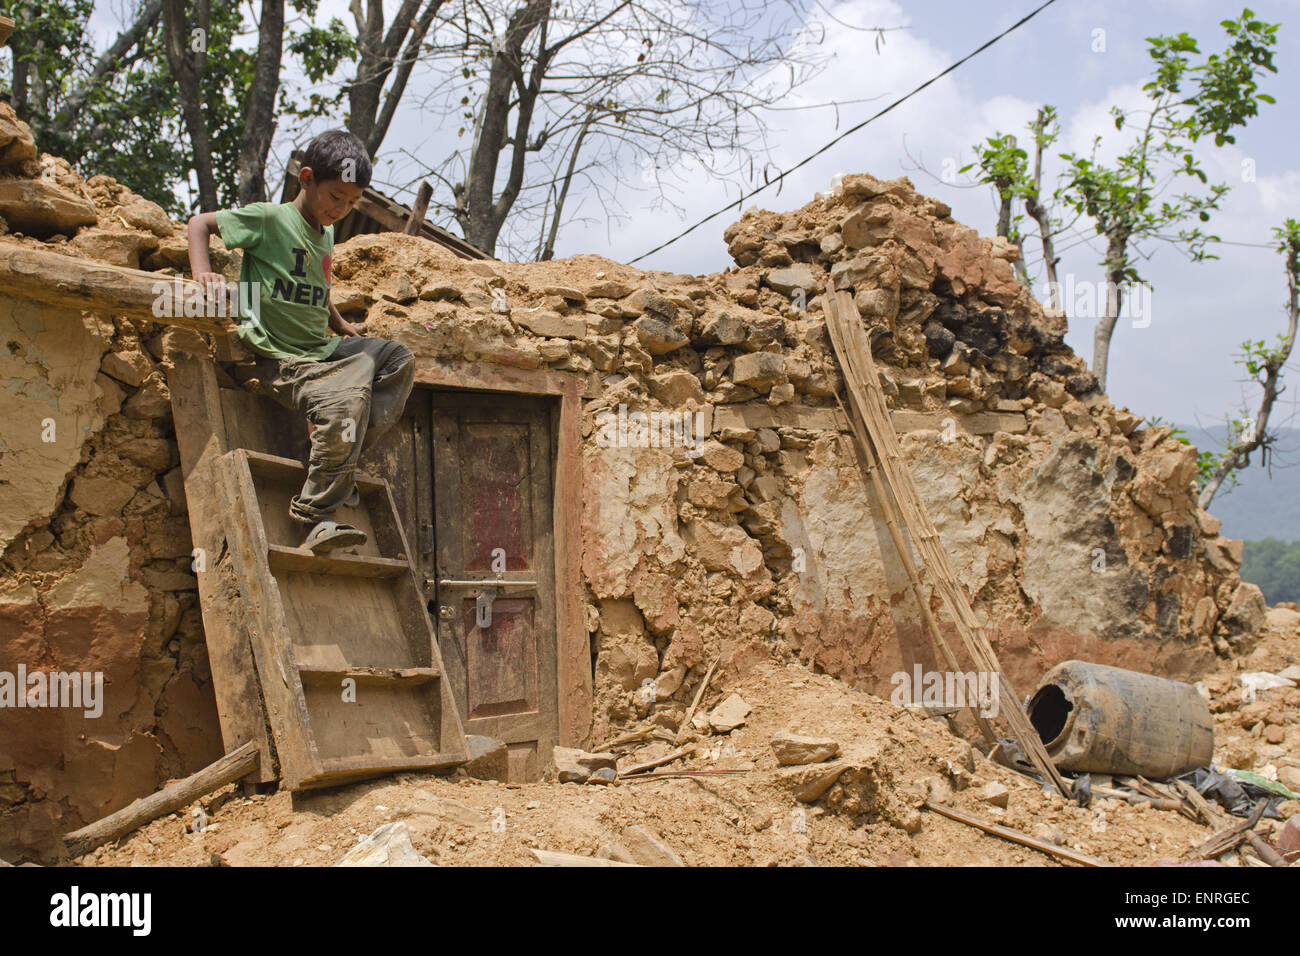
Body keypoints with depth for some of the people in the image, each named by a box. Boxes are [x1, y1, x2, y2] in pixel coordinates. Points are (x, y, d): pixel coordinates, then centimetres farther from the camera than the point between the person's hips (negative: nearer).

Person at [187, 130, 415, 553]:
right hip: (277, 359, -8)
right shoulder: (269, 219, -5)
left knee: (398, 359, -2)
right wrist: (203, 273, -16)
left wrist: (340, 324, 24)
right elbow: (200, 223, -1)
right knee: (347, 398, -31)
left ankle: (340, 463, -8)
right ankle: (316, 519, -25)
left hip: (320, 351, 8)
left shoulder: (326, 235, 17)